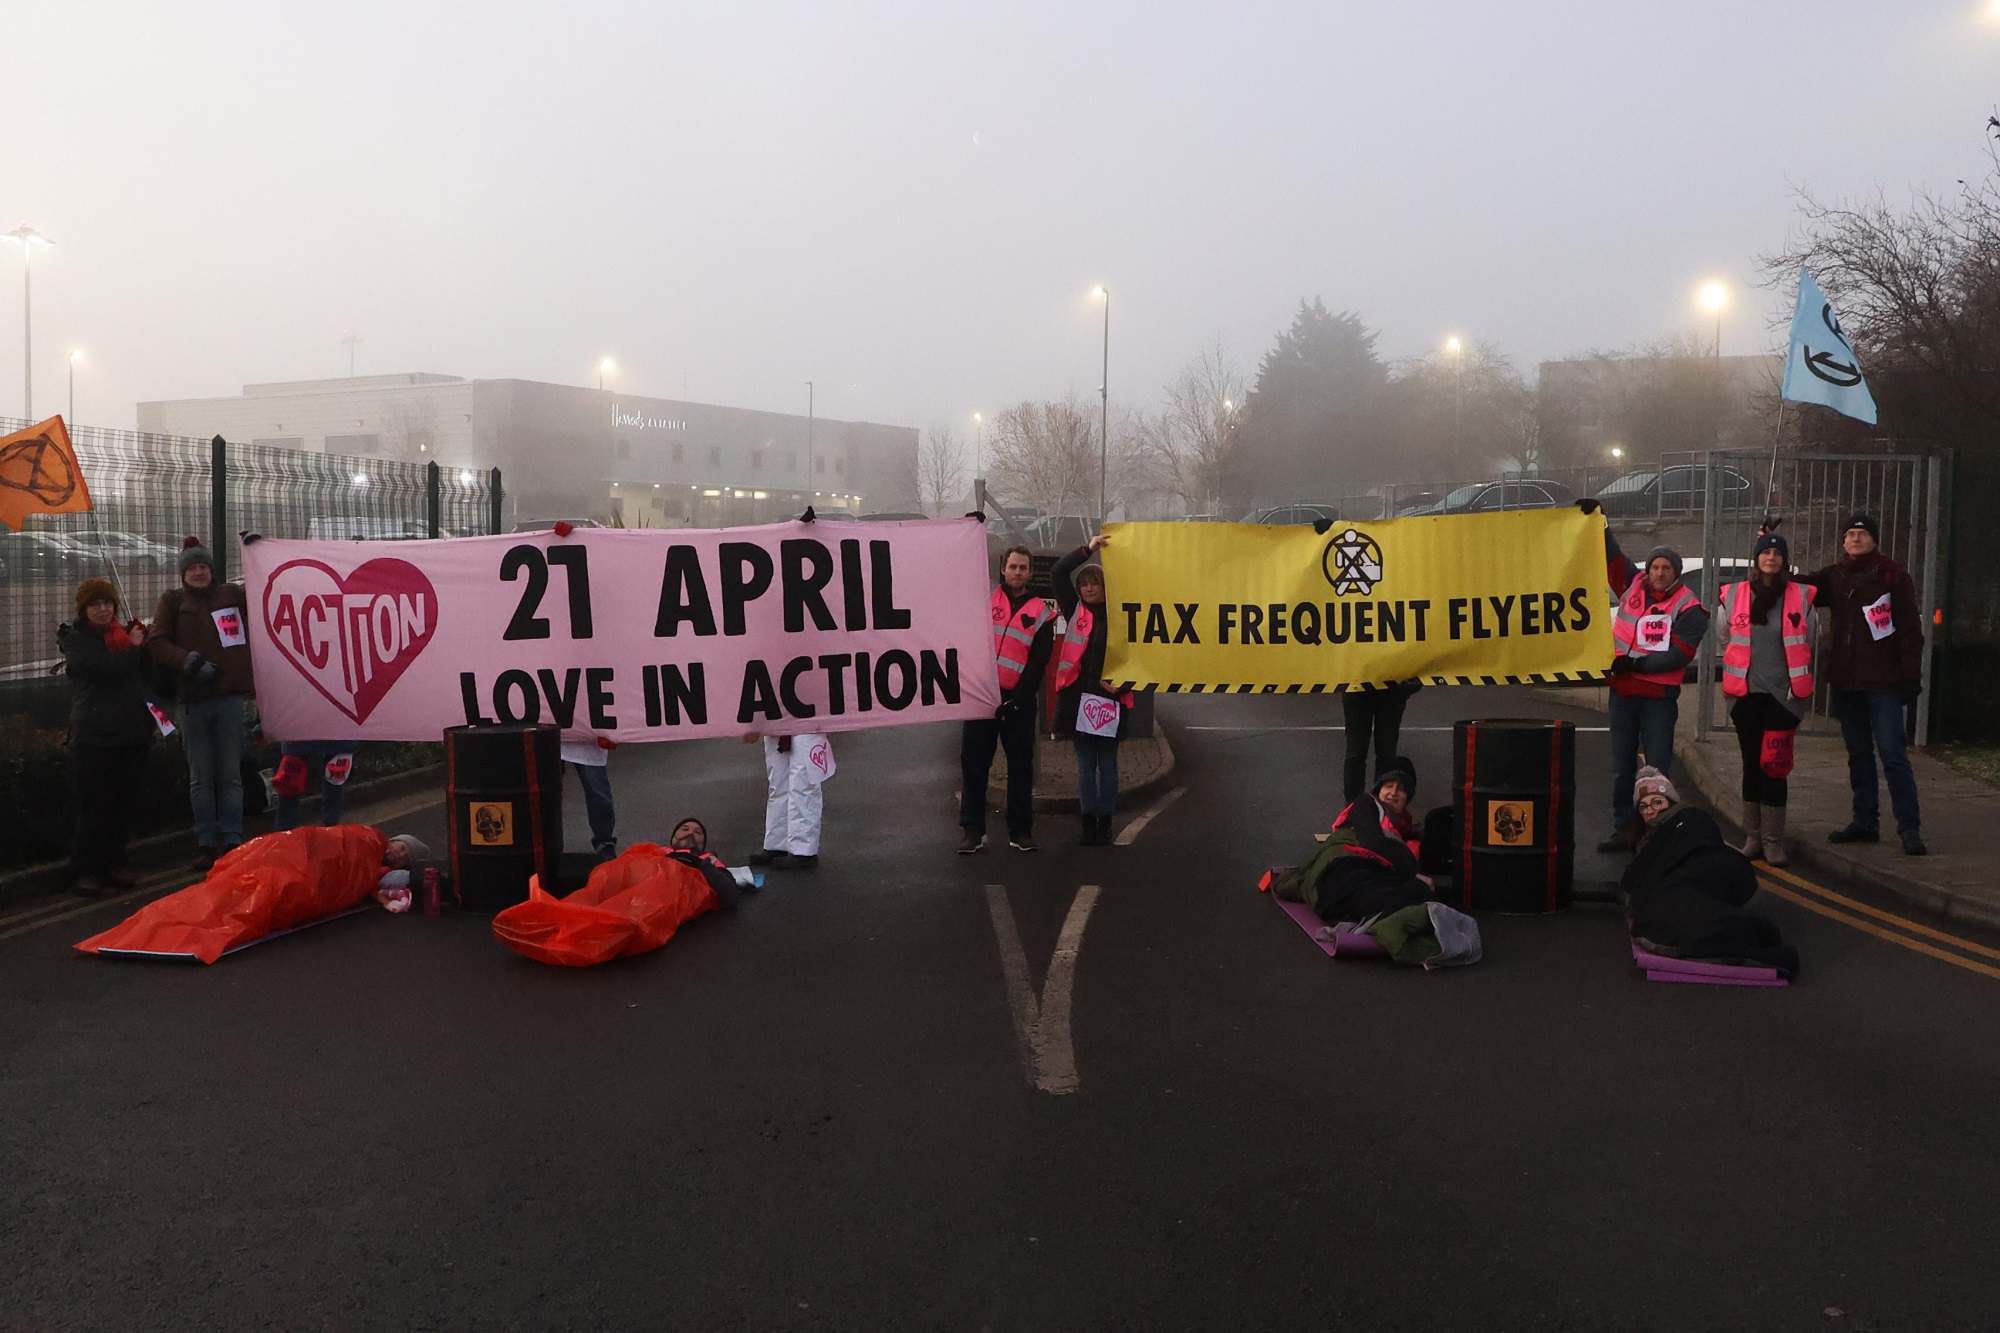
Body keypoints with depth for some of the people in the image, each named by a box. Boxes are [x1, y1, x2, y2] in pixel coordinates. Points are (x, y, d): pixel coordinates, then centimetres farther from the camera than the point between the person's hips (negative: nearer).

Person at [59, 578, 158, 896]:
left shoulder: (125, 634, 17)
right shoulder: (75, 640, 0)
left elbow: (145, 675, 21)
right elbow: (108, 666, -17)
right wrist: (133, 648, -1)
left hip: (131, 734, 5)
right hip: (94, 735, -5)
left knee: (124, 804, 7)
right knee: (94, 805, -4)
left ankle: (113, 865, 17)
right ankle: (87, 870, 4)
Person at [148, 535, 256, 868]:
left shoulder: (232, 594, 10)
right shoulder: (172, 601, 8)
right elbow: (157, 642, -1)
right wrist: (190, 662, -14)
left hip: (229, 696, 0)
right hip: (192, 700, 0)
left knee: (230, 774, 2)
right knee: (200, 776, 6)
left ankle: (231, 840, 8)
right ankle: (206, 843, 13)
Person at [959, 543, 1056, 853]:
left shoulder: (1041, 613, 5)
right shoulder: (985, 597, 7)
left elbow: (1038, 664, 0)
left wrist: (1016, 700, -9)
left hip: (1018, 699, 0)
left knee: (1021, 765, 5)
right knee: (973, 761, 1)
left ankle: (1021, 830, 13)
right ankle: (972, 829, 9)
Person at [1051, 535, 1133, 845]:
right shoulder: (1076, 611, 7)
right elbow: (1057, 574, -1)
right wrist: (1088, 549, -7)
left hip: (1110, 699, -2)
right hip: (1078, 697, 2)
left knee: (1107, 764, 7)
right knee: (1085, 765, 7)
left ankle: (1105, 823, 14)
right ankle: (1088, 823, 13)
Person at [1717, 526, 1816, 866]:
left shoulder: (1801, 596, 3)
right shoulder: (1733, 596, 6)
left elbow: (1809, 644, 10)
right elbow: (1725, 642, 15)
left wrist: (1800, 684, 10)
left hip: (1783, 693, -2)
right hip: (1746, 693, 2)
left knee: (1774, 765, -7)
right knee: (1751, 764, 7)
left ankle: (1773, 841, -1)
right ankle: (1752, 837, 15)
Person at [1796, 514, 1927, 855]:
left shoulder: (1892, 576, -5)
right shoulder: (1834, 576, 10)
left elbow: (1910, 629, -7)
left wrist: (1911, 676, -11)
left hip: (1883, 682, -6)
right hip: (1845, 681, 6)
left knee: (1893, 754, -8)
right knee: (1858, 754, 12)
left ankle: (1910, 828, -5)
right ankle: (1865, 822, 20)